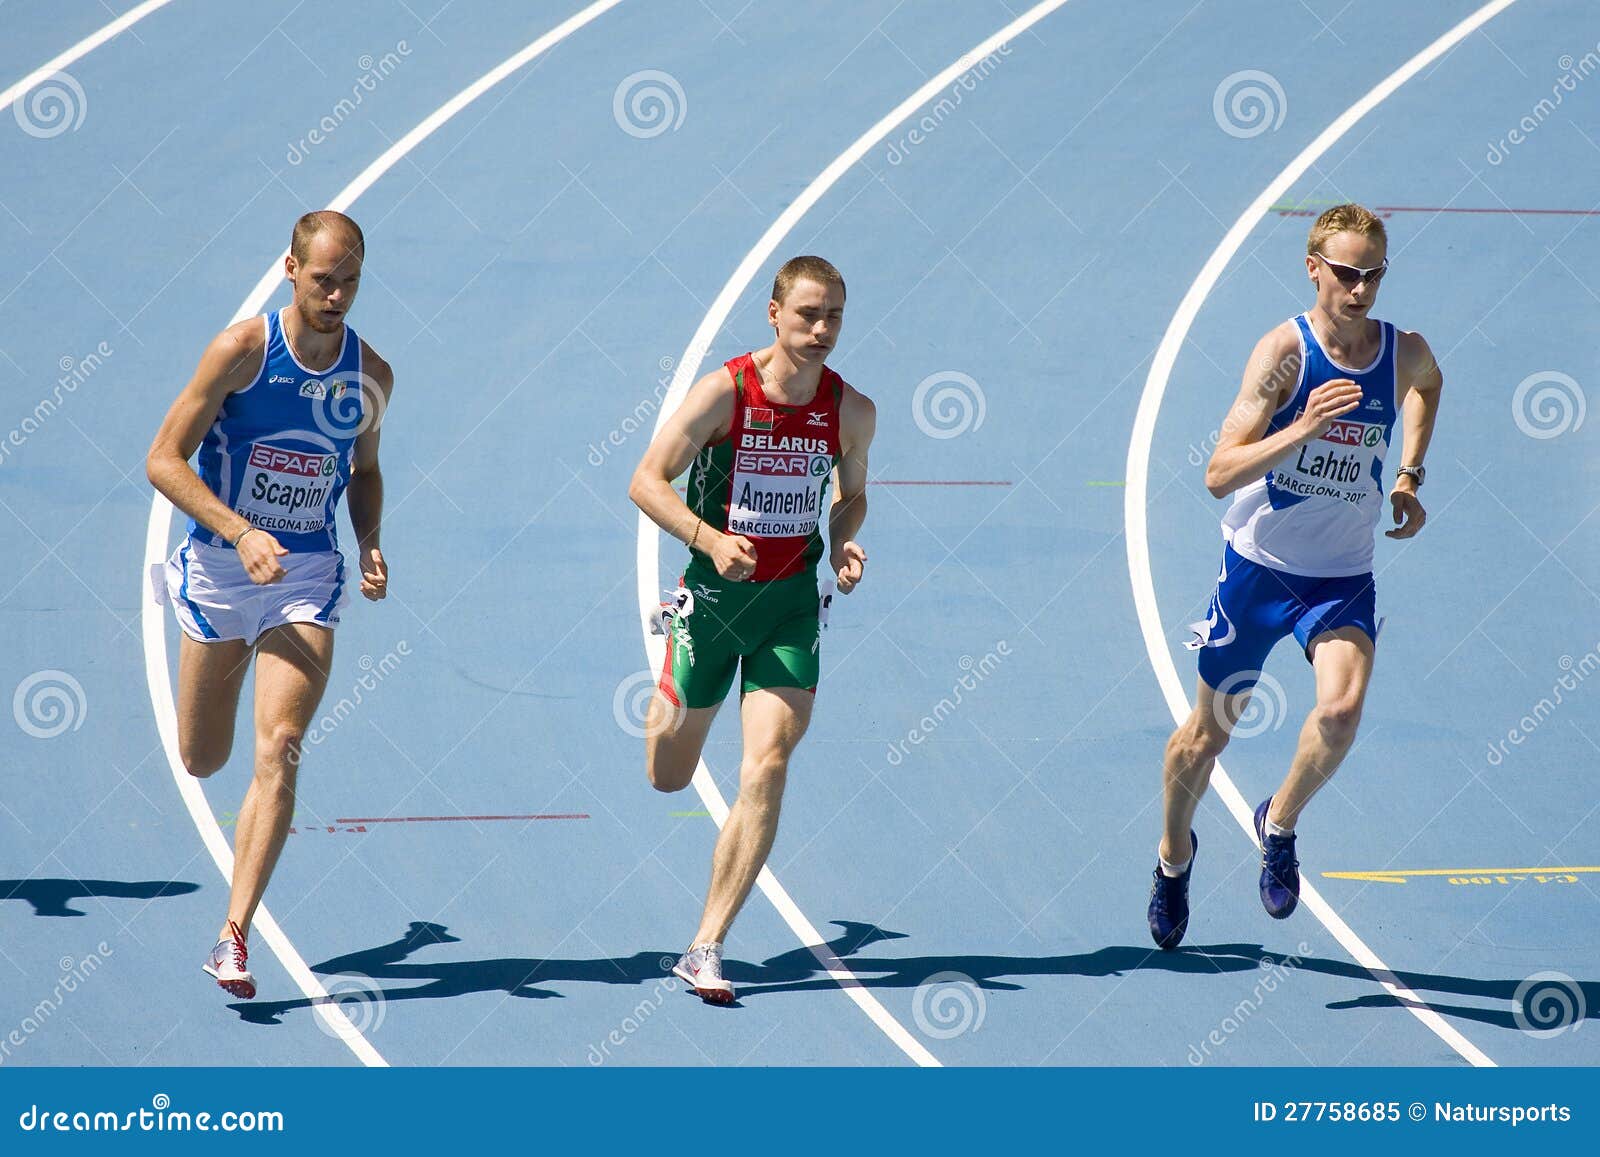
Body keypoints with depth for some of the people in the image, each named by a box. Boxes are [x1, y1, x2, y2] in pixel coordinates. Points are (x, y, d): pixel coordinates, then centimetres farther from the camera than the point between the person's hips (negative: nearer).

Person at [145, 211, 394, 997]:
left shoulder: (370, 376, 0)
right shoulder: (242, 350, -12)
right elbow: (163, 461, -12)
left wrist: (370, 547, 0)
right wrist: (240, 534, -25)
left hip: (307, 578, 1)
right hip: (220, 568, -1)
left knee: (278, 753, -16)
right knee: (202, 761, 13)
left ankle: (233, 938, -15)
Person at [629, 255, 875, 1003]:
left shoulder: (852, 412, -3)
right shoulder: (724, 392, -14)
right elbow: (646, 481, -12)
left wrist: (843, 546, -5)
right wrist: (710, 538, -27)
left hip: (791, 602, 1)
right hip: (714, 593, -1)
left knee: (766, 770, -14)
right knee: (668, 777, 11)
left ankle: (706, 949, -8)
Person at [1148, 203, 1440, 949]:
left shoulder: (1407, 354, -7)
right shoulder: (1284, 350, -18)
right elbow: (1219, 475, -22)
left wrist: (1409, 477, 10)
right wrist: (1303, 429, -35)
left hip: (1342, 578, 2)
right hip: (1259, 564, -2)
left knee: (1342, 707, -26)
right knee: (1208, 735, 11)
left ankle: (1279, 823, 3)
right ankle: (1175, 854, 40)